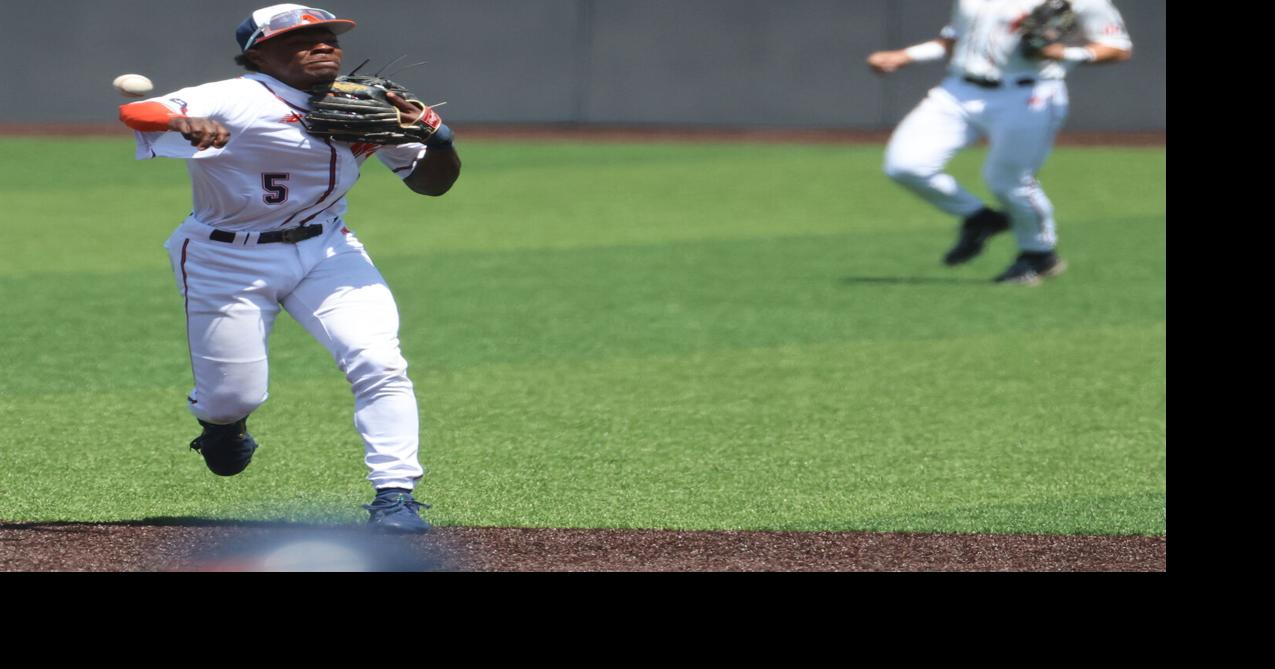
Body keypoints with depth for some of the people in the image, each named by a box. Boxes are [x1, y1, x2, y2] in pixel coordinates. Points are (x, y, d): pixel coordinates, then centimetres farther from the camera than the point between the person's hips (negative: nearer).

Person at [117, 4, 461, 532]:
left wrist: (435, 136, -18)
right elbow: (133, 115, -34)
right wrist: (184, 123, -57)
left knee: (379, 365, -17)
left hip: (326, 250, 3)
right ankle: (221, 423, 40)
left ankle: (394, 496, -10)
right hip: (228, 260, -3)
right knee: (234, 396, 2)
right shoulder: (235, 103, -21)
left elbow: (431, 182, 5)